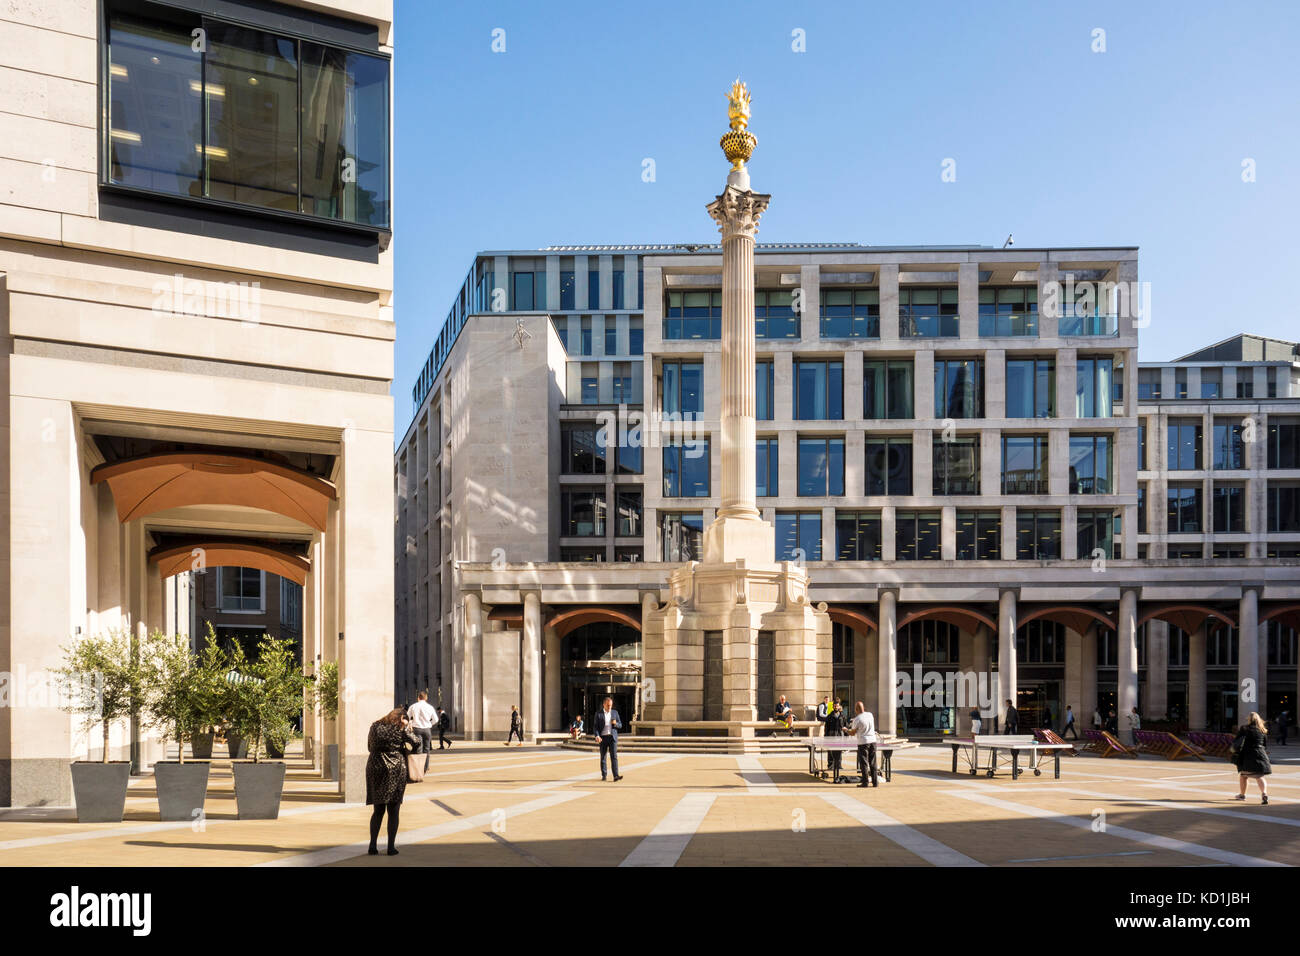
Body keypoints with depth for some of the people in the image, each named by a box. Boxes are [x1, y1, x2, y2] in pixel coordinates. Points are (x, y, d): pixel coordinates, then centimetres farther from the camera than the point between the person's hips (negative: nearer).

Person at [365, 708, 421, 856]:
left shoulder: (375, 727, 9)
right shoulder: (401, 729, -3)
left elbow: (369, 747, 18)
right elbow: (416, 744, -5)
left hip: (375, 768, 3)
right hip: (396, 770, -3)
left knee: (378, 810, 12)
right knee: (393, 812, 5)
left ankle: (372, 846, 5)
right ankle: (391, 847, 3)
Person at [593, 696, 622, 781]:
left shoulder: (615, 713, 8)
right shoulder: (598, 713, 2)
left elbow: (620, 726, 9)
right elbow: (595, 726, 0)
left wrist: (615, 723, -13)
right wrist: (597, 735, -16)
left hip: (613, 737, 0)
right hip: (603, 737, 0)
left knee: (614, 756, -11)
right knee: (603, 757, 6)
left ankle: (616, 776, -19)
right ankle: (603, 775, 18)